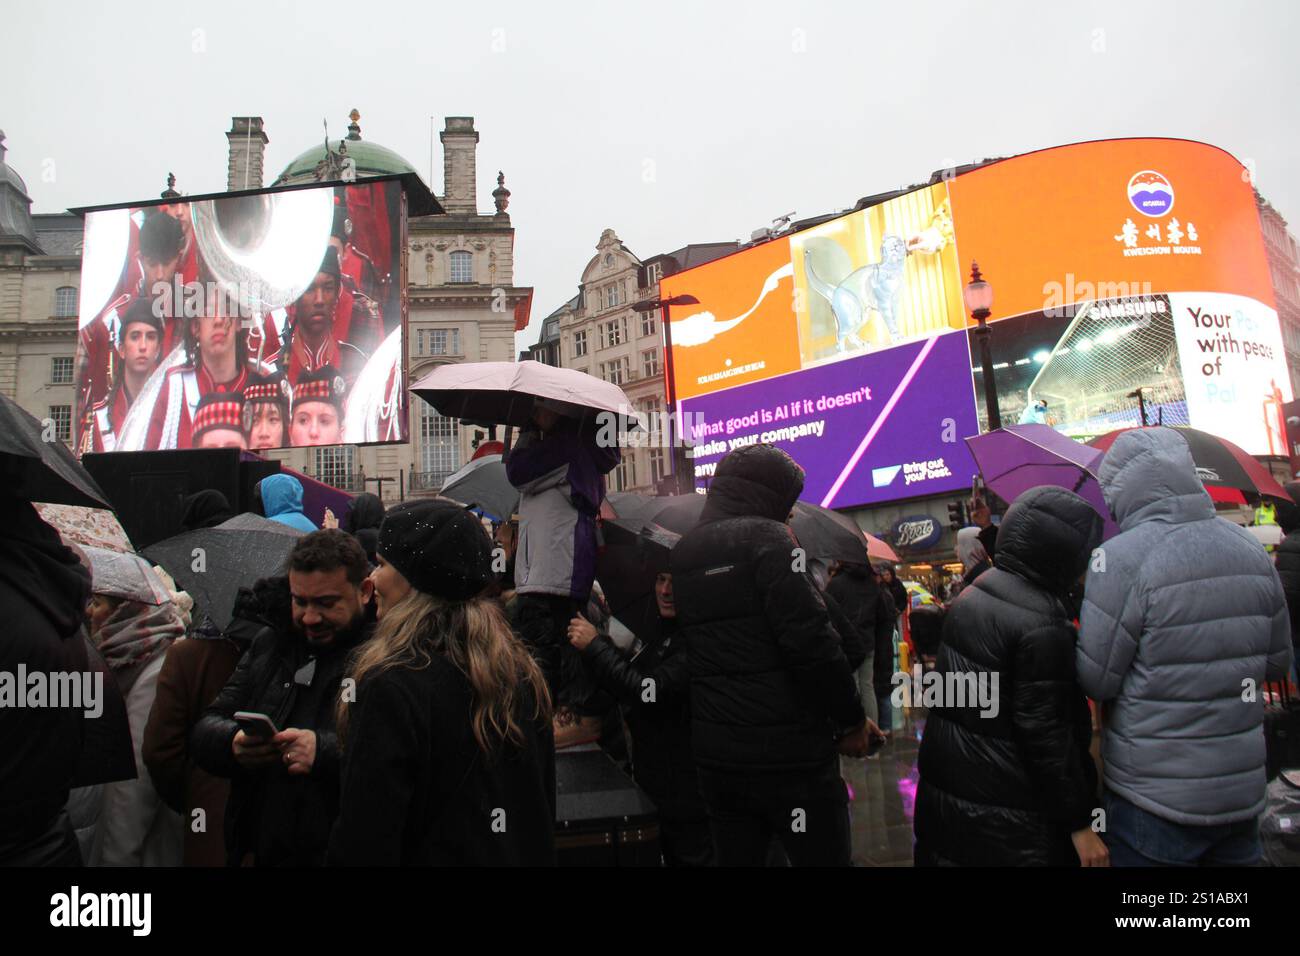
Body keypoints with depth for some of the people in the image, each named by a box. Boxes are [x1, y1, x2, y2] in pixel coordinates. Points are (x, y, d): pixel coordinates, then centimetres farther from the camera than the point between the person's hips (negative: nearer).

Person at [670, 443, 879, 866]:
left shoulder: (681, 553, 11)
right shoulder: (765, 536, -12)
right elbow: (810, 639, -19)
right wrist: (852, 720, -9)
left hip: (714, 754, 7)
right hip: (788, 752, -6)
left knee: (735, 858, 18)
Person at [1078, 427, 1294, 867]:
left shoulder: (1120, 558, -20)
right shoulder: (1251, 548, 1)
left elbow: (1095, 682, -16)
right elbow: (1277, 663, 10)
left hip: (1153, 799, -6)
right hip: (1244, 789, 6)